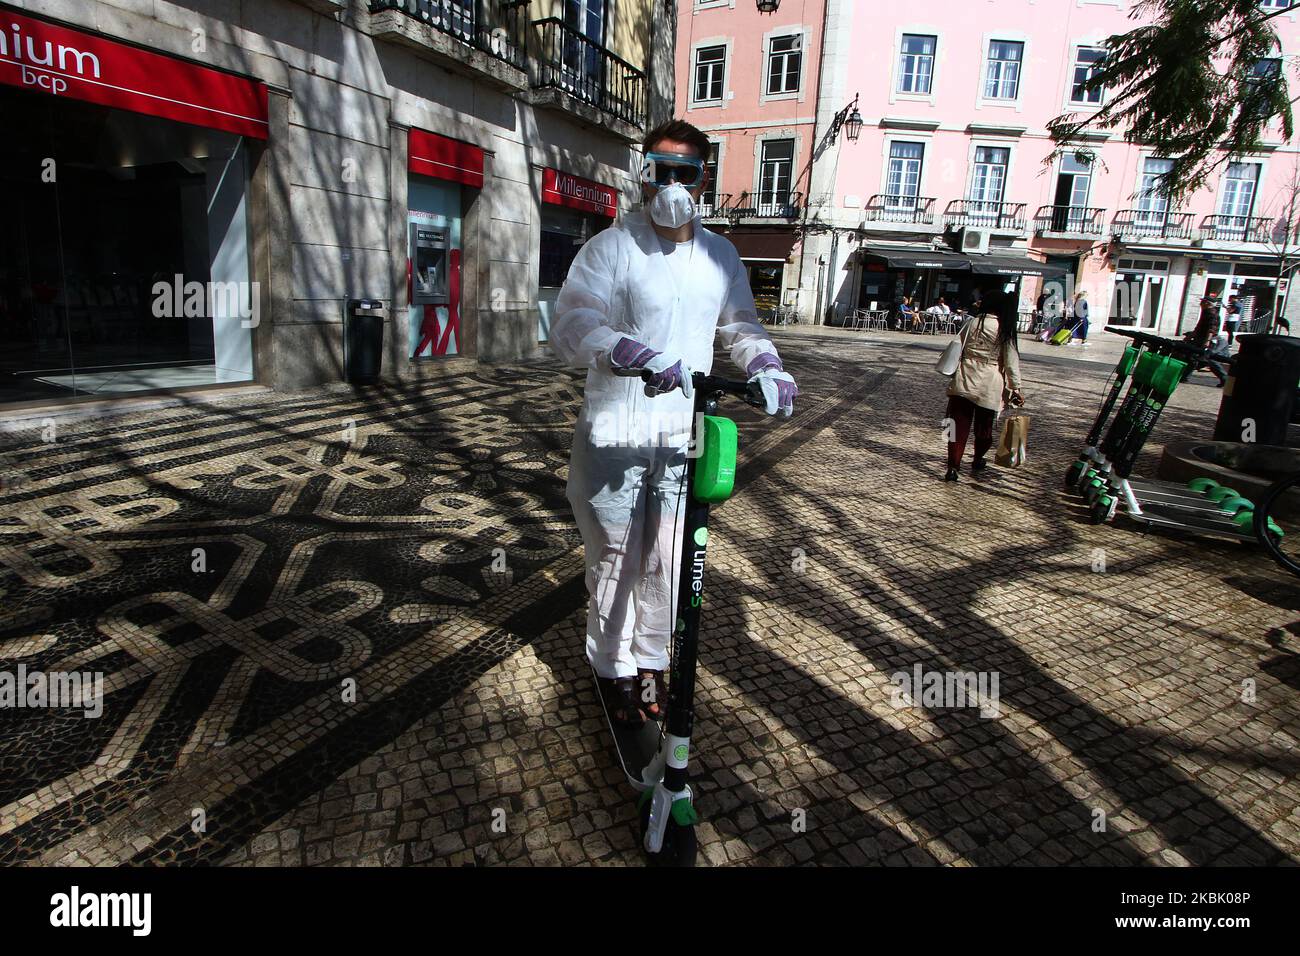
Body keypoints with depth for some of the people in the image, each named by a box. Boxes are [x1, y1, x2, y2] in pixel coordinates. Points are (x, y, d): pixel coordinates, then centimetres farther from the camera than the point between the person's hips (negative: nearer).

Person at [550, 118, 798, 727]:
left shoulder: (721, 256, 9)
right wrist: (632, 353, -39)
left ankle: (650, 661, 33)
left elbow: (740, 325, 19)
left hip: (682, 435, 4)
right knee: (615, 558, 6)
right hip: (615, 432, -4)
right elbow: (571, 324, -20)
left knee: (667, 560, 11)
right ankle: (613, 668, 28)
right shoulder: (611, 248, -7)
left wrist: (765, 364, -3)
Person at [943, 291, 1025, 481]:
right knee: (984, 426, 16)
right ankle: (977, 463, 34)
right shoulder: (1005, 330, -3)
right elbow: (1011, 362, -2)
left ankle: (953, 467, -3)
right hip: (989, 385, -1)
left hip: (963, 381, 1)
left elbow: (958, 348, 7)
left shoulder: (973, 322, 4)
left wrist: (953, 373, 17)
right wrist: (1016, 388, 5)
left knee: (959, 425, 3)